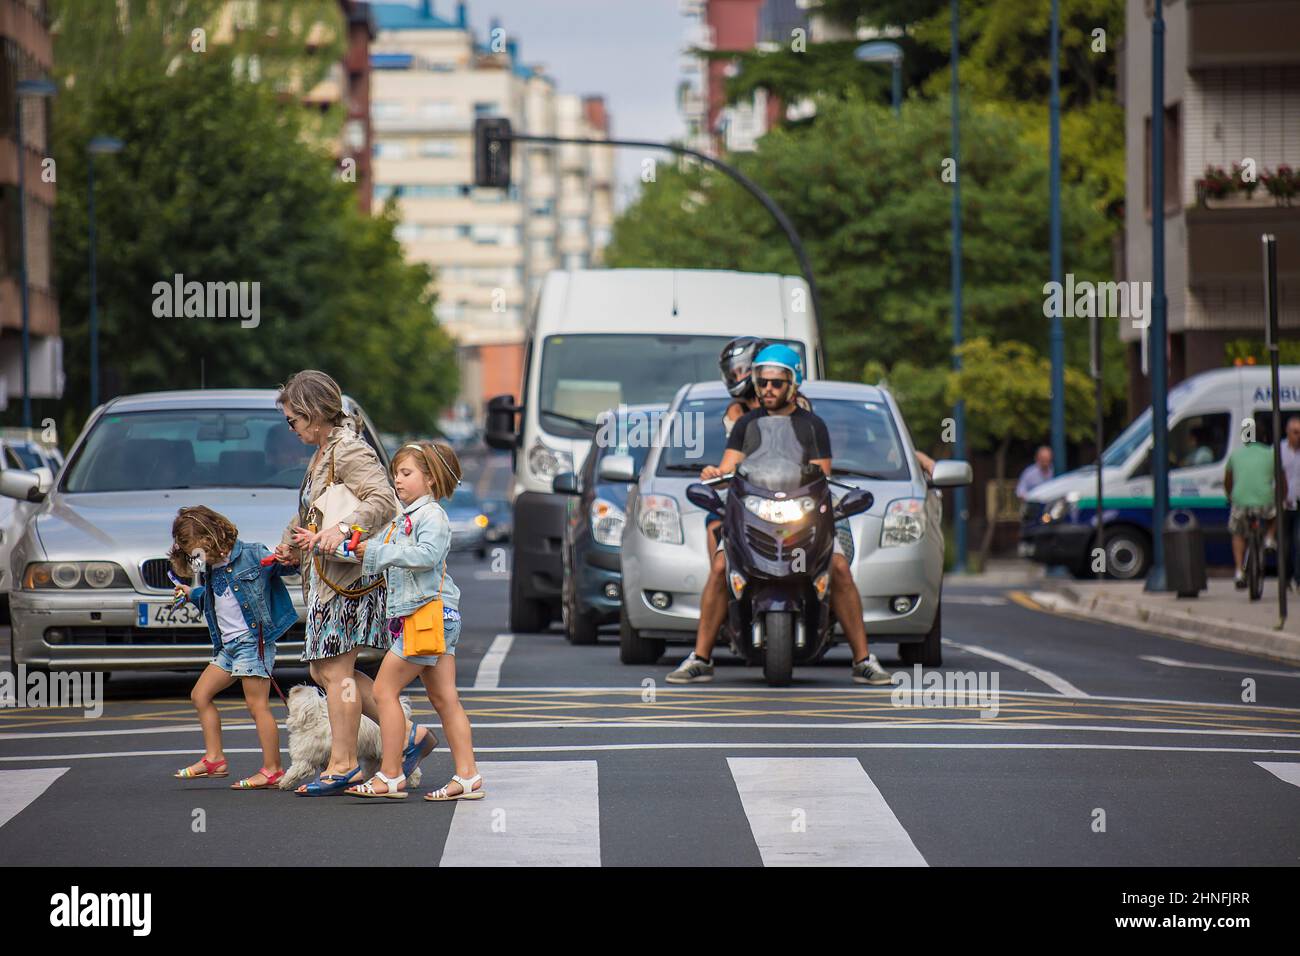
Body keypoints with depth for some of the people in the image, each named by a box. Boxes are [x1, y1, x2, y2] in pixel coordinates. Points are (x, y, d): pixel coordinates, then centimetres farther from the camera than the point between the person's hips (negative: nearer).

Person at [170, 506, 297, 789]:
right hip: (227, 646, 9)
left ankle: (272, 769, -4)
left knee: (257, 705, -8)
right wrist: (192, 594, 18)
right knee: (200, 695, 11)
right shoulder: (213, 568, 14)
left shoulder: (251, 554, -10)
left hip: (252, 640, -9)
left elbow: (284, 565, -8)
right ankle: (214, 758, 17)